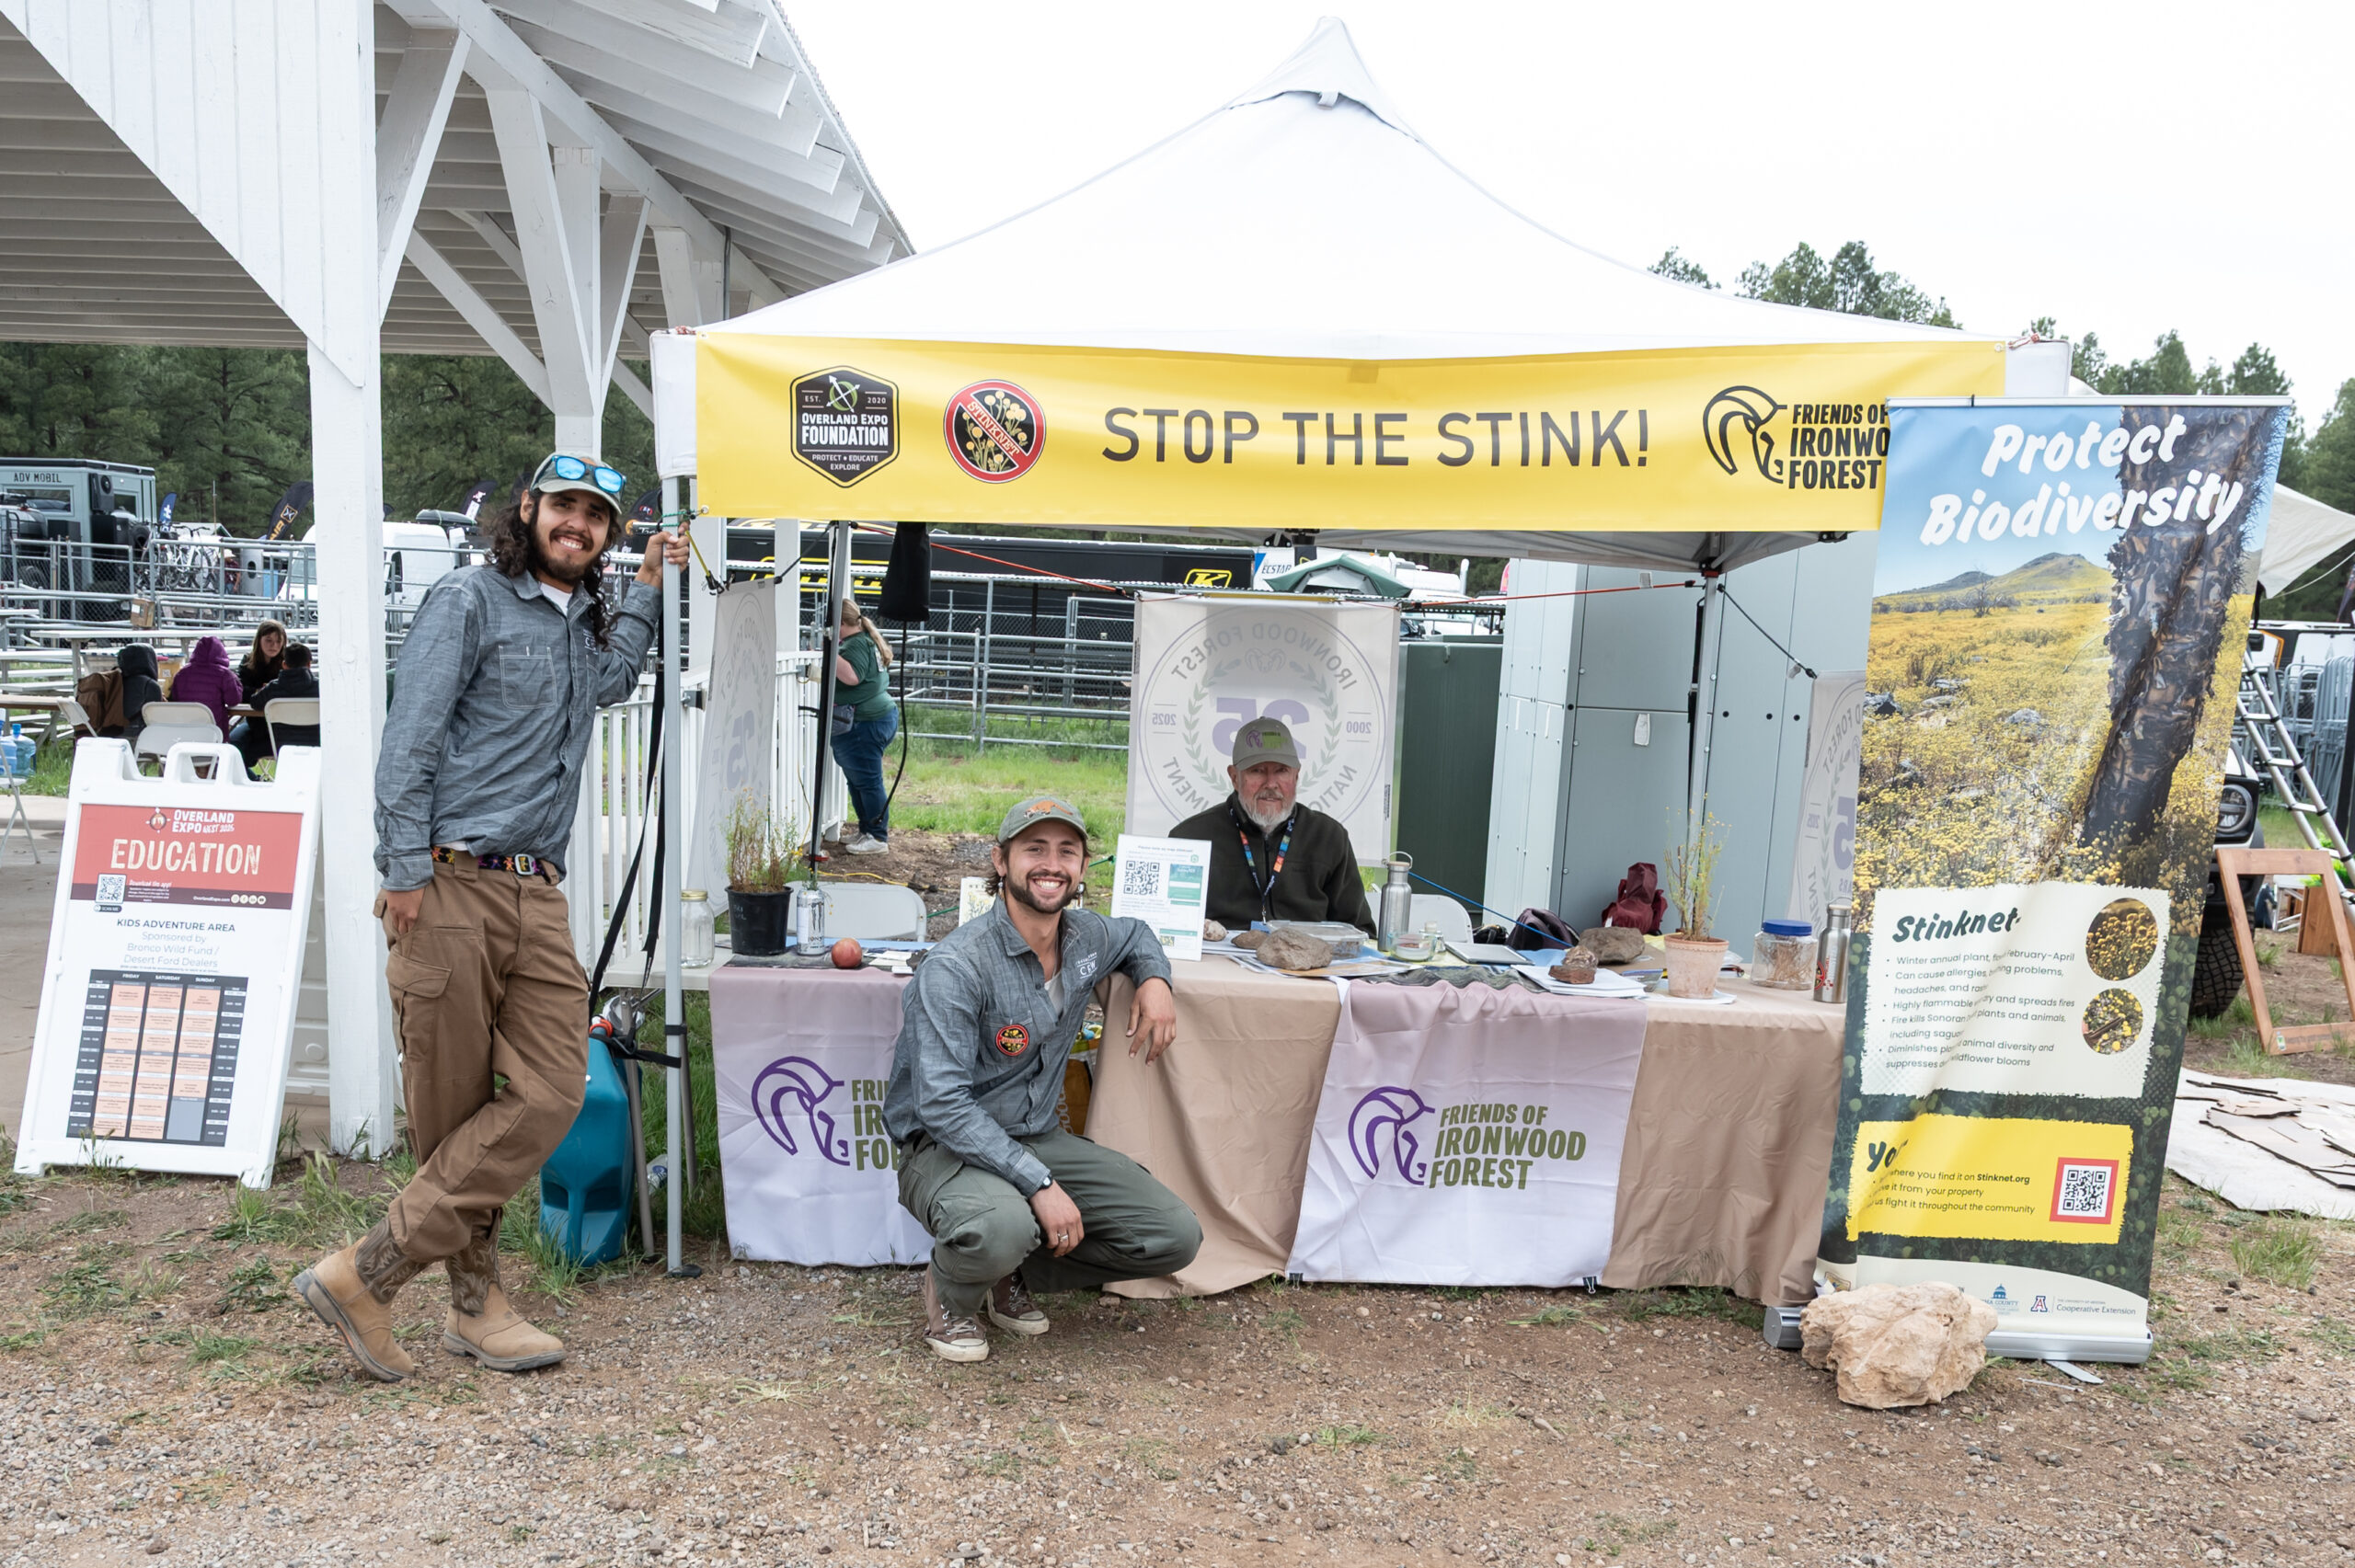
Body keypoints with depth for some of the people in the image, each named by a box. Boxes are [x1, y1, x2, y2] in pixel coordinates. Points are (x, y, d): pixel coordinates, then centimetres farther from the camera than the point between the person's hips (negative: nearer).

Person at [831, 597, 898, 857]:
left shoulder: (856, 644, -13)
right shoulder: (867, 639, 19)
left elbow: (851, 676, -28)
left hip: (866, 724, -11)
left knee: (868, 782, -6)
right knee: (858, 781, 16)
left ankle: (878, 838, -2)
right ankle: (866, 831, 23)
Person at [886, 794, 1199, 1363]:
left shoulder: (1085, 936, 1)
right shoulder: (955, 967, -21)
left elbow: (1135, 934, 27)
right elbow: (943, 1106, -27)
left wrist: (1154, 980, 3)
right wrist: (1040, 1184, -31)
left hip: (1040, 1138, 7)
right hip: (948, 1146, -7)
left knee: (1176, 1236, -7)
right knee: (1002, 1227, -40)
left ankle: (1011, 1272, 13)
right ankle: (952, 1293, -1)